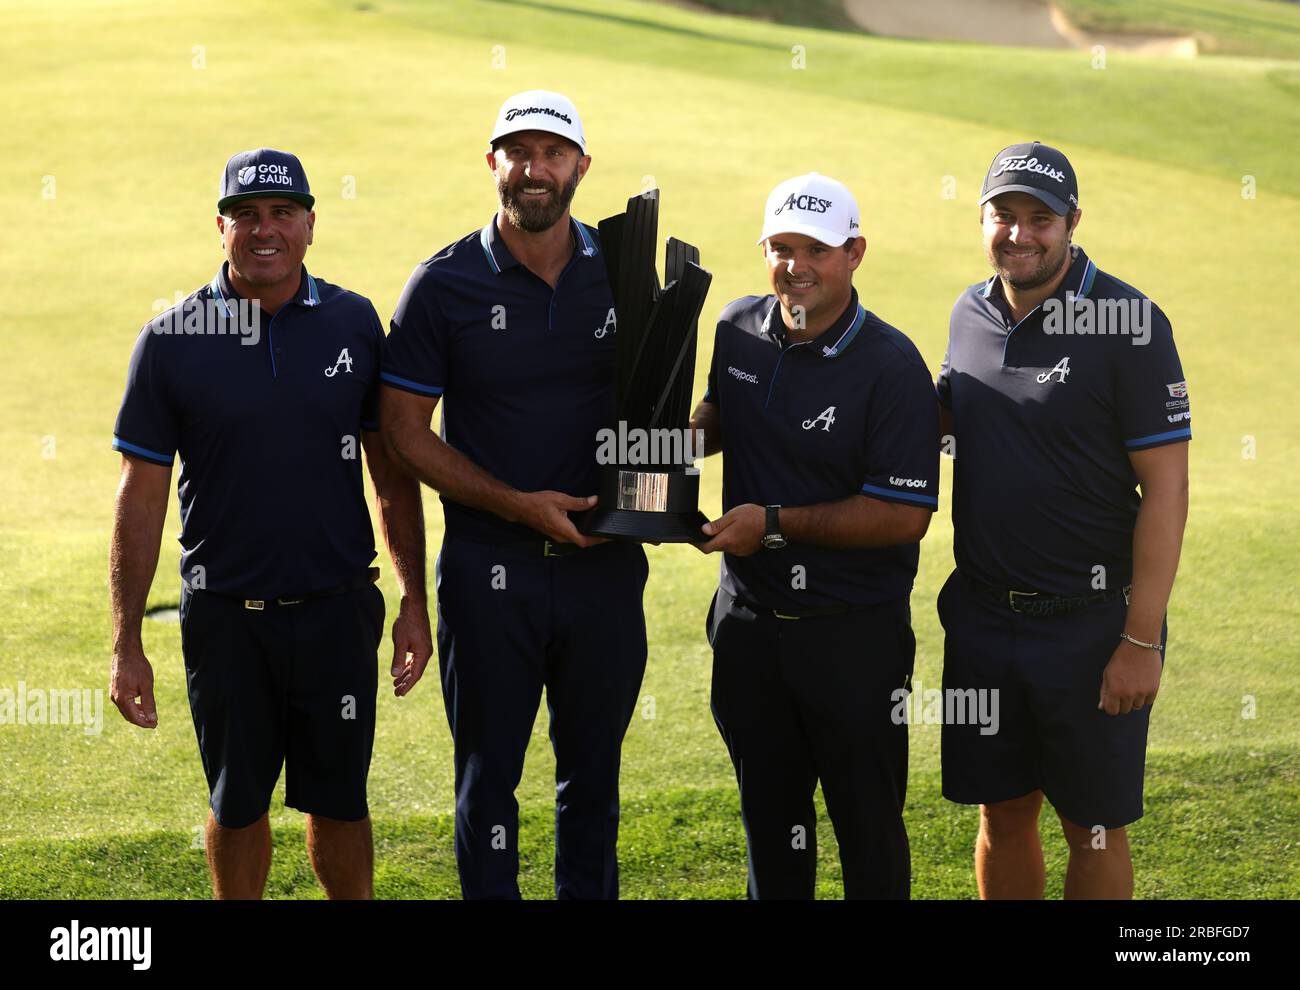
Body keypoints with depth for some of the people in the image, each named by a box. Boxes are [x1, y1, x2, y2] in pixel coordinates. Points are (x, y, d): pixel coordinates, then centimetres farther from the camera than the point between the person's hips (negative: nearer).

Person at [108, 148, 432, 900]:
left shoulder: (355, 323, 1)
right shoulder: (173, 340, -4)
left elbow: (392, 471, 8)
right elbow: (142, 493, -1)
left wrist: (415, 602, 5)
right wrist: (127, 643, -3)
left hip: (336, 610, 1)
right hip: (225, 615, 0)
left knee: (339, 802, 8)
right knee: (237, 806, 11)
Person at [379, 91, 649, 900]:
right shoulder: (446, 285, -5)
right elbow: (404, 428, -5)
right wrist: (518, 505, -14)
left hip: (605, 561, 3)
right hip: (490, 567, -2)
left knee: (594, 770, 14)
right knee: (488, 772, 6)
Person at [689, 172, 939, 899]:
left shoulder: (892, 367, -16)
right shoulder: (738, 329, 2)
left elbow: (905, 514, -19)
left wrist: (776, 524, -19)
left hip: (855, 632, -5)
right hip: (748, 617, 6)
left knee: (868, 821, 5)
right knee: (770, 818, 18)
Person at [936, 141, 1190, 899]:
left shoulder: (1126, 322, -12)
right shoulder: (971, 313, 6)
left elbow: (1165, 488, -14)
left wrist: (1142, 640, -17)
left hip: (1091, 624, -5)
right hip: (983, 616, 5)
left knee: (1093, 829, 5)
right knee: (1003, 816, 13)